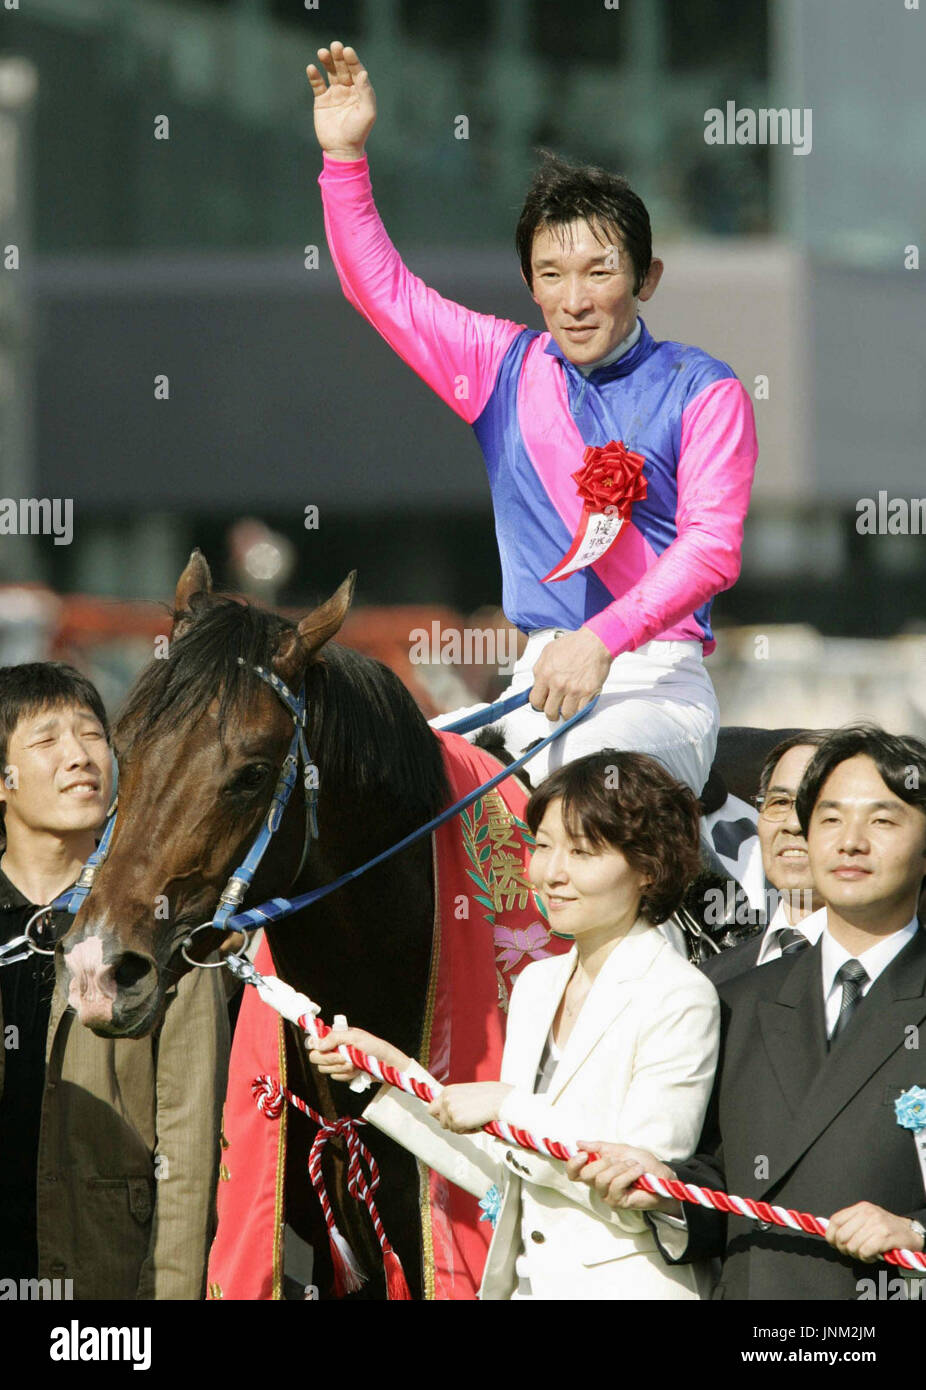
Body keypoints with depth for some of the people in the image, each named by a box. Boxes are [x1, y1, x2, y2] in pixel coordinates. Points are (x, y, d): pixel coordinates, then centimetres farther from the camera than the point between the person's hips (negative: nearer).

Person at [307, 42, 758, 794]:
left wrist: (601, 638, -22)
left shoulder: (701, 390, 2)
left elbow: (712, 545, -9)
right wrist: (345, 153, 7)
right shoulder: (506, 367, 15)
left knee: (593, 764, -35)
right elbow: (381, 287, 19)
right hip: (539, 682, 5)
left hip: (661, 683, -5)